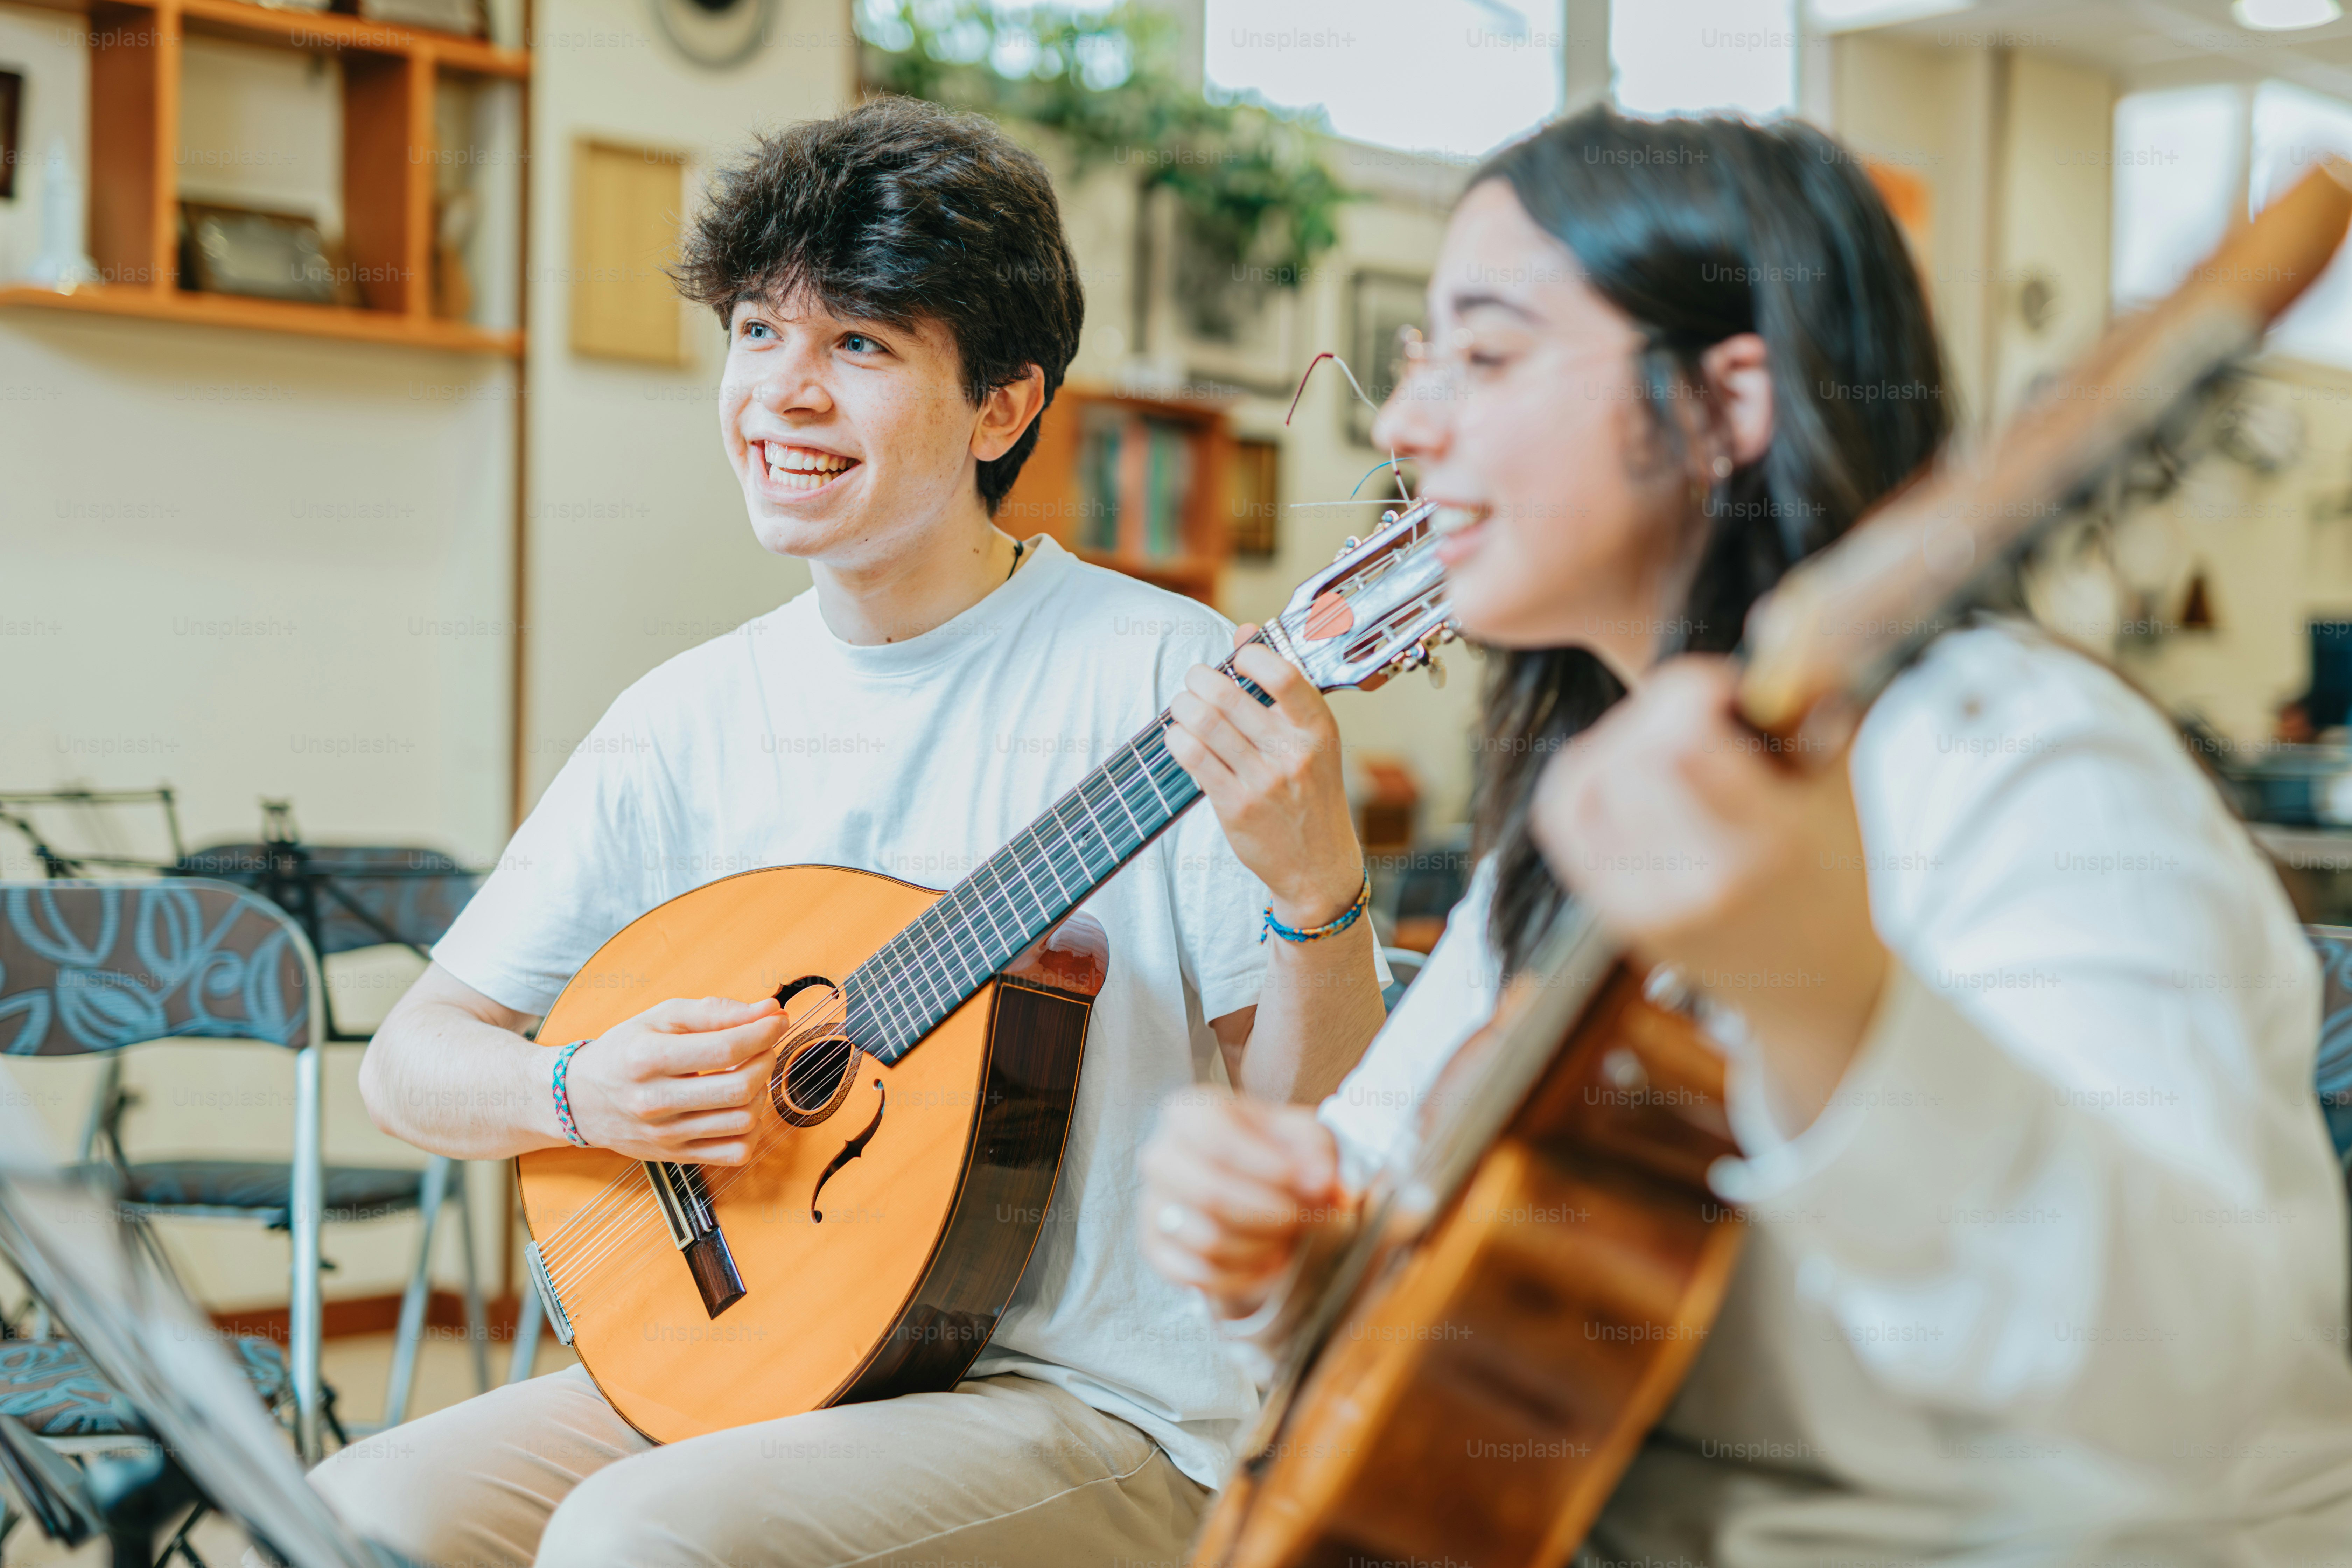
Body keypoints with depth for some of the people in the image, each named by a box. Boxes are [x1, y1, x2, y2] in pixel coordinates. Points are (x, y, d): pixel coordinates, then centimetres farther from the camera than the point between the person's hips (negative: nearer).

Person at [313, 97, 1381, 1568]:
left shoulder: (1161, 682, -10)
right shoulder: (691, 720, 5)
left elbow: (1311, 1129, -11)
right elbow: (413, 1060, 9)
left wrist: (1317, 893, -30)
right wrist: (581, 1092, -12)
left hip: (1105, 1406, -4)